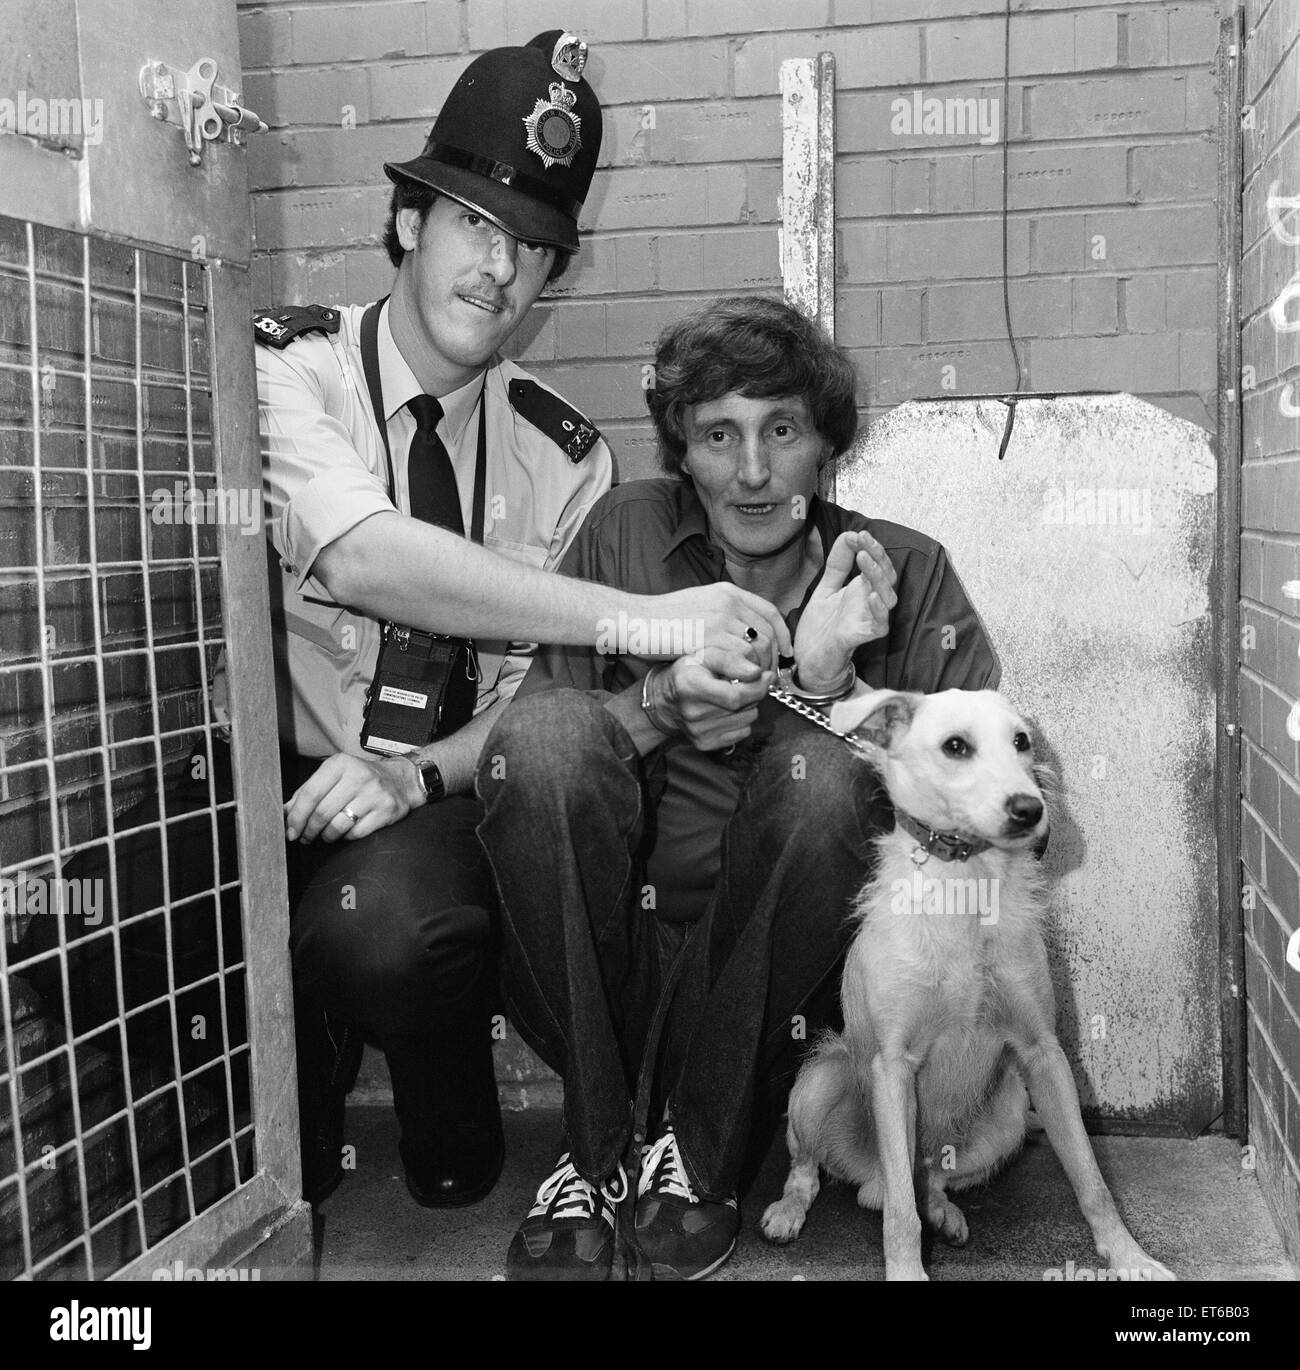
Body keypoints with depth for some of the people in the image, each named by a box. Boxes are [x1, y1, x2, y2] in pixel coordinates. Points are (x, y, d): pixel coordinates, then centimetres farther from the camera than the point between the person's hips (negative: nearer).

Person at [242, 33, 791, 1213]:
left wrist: (415, 773, -21)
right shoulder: (283, 366, -8)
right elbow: (359, 555, -28)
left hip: (445, 805, 1)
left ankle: (451, 1144, 4)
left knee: (383, 933, -31)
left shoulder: (563, 459, 2)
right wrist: (638, 617, -33)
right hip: (276, 792, 0)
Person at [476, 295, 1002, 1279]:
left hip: (785, 982, 0)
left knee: (820, 766, -27)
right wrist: (658, 703, -21)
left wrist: (832, 678, -21)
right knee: (547, 735, -24)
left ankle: (702, 1153, -11)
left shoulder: (905, 571, -1)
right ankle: (597, 1148, -12)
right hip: (605, 960, 1)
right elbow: (528, 742, -2)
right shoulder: (626, 532, 1)